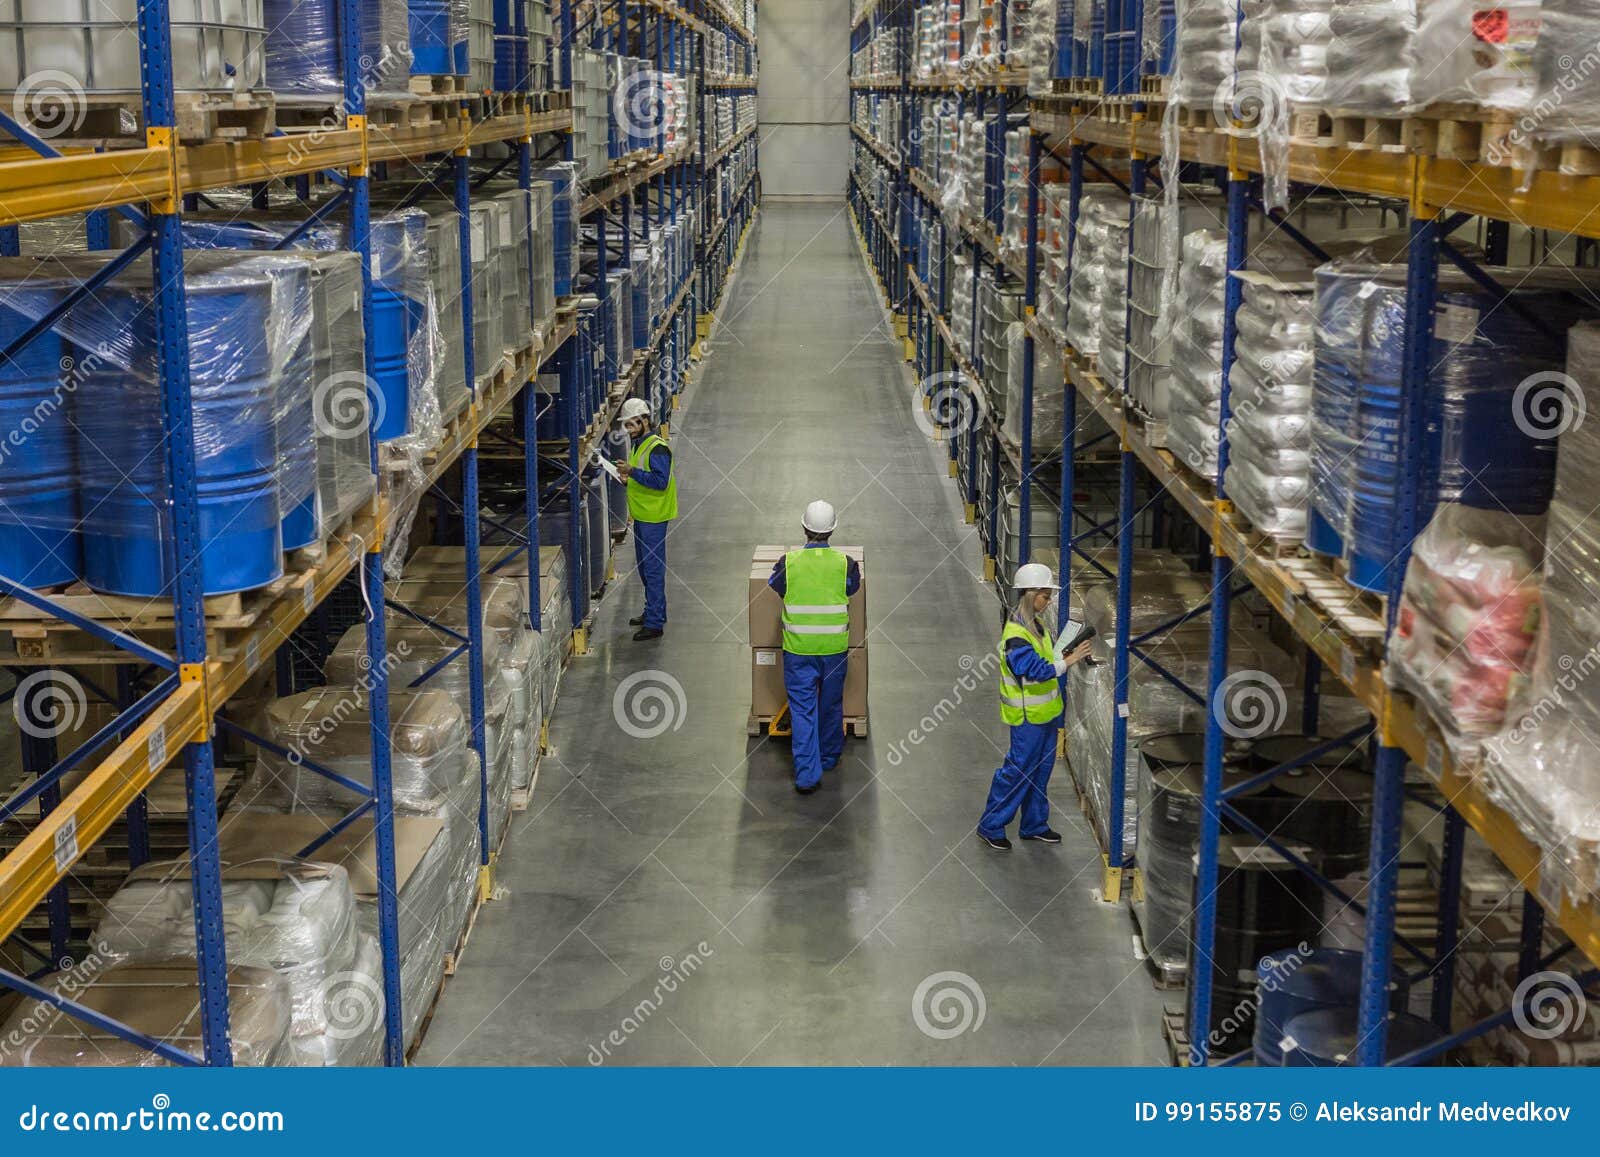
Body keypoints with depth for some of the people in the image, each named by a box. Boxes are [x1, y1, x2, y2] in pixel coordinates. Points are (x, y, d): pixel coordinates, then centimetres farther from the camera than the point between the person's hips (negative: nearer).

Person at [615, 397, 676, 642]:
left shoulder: (657, 447, -17)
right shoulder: (638, 445, 14)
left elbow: (661, 481, -25)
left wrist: (633, 472, -27)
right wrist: (628, 477, 5)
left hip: (654, 518, -10)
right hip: (641, 516, 10)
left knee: (653, 569, -8)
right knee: (644, 567, 19)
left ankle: (654, 624, -6)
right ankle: (654, 612, 32)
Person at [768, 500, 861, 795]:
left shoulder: (788, 563, -11)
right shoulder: (845, 564, -10)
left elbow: (773, 587, 9)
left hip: (798, 649, -1)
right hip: (835, 648, 1)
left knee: (802, 709, 4)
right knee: (831, 705, 20)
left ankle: (807, 774, -1)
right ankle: (829, 757, 38)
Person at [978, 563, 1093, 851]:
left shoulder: (1037, 623, 6)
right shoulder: (1016, 635, -25)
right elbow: (1036, 670, -31)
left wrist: (1070, 651, 5)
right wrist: (1069, 660, -32)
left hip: (1046, 711, 9)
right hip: (1028, 715, -9)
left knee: (1042, 767, 17)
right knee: (1019, 770, -1)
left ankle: (1034, 825, 30)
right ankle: (990, 827, 11)